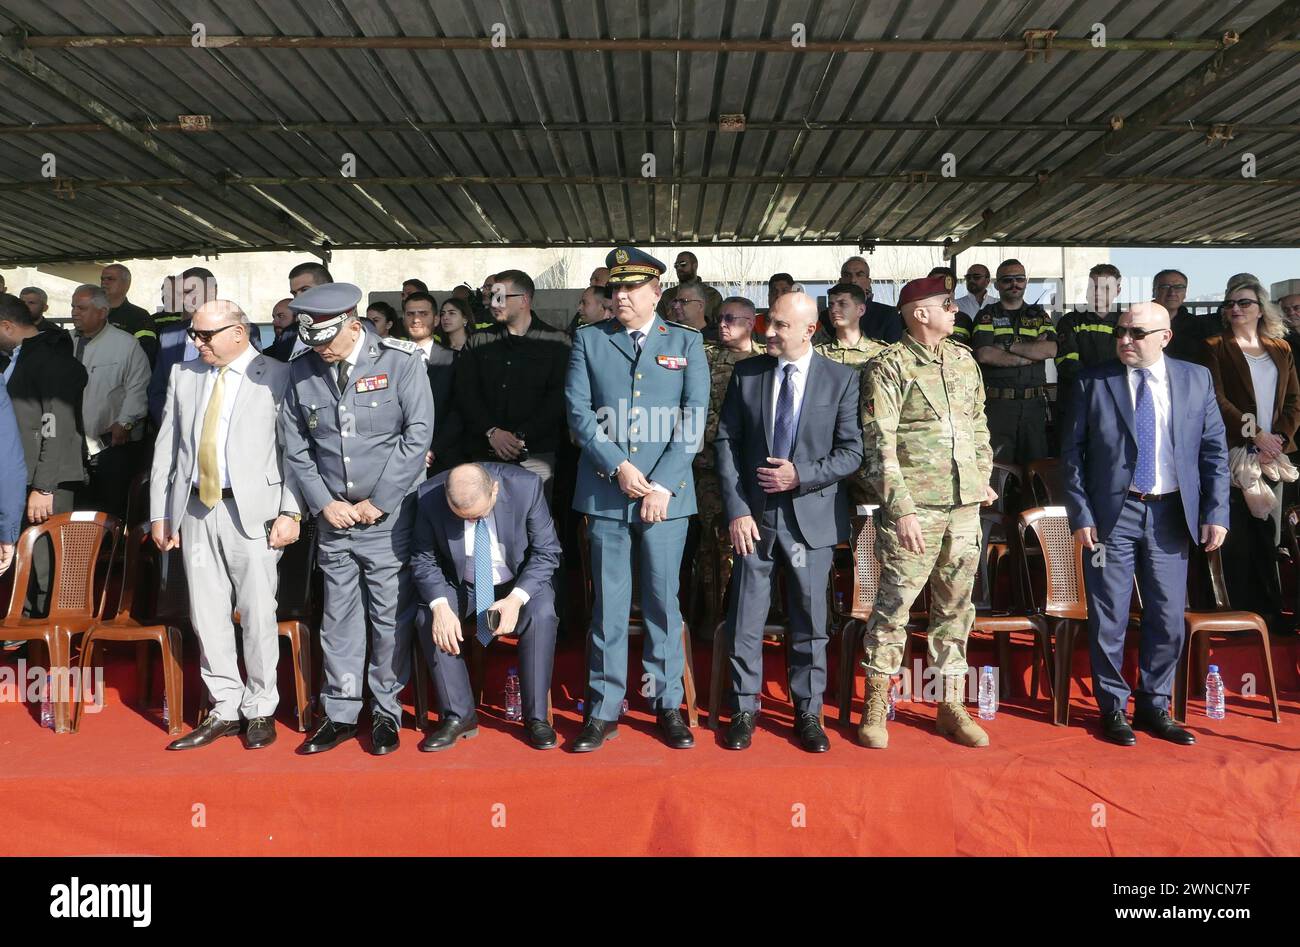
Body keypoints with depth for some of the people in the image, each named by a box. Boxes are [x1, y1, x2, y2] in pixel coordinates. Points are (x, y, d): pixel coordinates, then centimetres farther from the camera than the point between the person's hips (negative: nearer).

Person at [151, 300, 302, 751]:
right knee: (206, 614, 8)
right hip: (195, 510, 5)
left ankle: (260, 710, 15)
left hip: (252, 510, -5)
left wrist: (290, 511, -13)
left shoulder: (276, 376, -2)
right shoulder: (183, 375, 13)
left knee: (258, 613, 0)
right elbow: (166, 446, 14)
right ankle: (224, 710, 20)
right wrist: (159, 513, 10)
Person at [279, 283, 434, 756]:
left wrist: (378, 502, -10)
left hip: (390, 513, -3)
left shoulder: (400, 360, -7)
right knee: (338, 616, 9)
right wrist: (324, 503, -3)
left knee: (391, 615, 3)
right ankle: (340, 713, 22)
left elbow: (417, 436, -10)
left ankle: (387, 712, 18)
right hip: (333, 516, 3)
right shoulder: (302, 370, 3)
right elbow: (294, 447, 8)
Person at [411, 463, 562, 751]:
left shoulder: (526, 486, -24)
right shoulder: (430, 497, -20)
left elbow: (547, 552, -16)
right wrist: (440, 606, -28)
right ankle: (459, 715, -10)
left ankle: (536, 717, -15)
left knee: (542, 615, -31)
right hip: (461, 585, 2)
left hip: (521, 582, -1)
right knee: (428, 618, -25)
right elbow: (424, 559, -10)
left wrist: (516, 599, -30)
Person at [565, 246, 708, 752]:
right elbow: (578, 411, 0)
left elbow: (694, 419, -1)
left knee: (663, 601, 6)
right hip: (604, 493, 1)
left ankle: (668, 705, 19)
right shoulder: (588, 340, 9)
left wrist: (661, 484, -11)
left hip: (666, 494, 0)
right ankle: (604, 708, 16)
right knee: (607, 604, 5)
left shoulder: (687, 343, 8)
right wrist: (618, 467, -12)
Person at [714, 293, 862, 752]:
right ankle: (744, 710, 21)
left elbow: (852, 452, -2)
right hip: (754, 513, 1)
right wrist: (736, 509, -6)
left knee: (810, 622, 8)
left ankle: (808, 713, 23)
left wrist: (802, 475, -15)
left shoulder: (841, 379, -1)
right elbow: (726, 442, 2)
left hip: (812, 516, -1)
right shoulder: (746, 373, 3)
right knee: (745, 619, 5)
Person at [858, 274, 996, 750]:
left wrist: (984, 478, 14)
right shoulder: (889, 366, -6)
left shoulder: (964, 360, 13)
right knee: (893, 605, -2)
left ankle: (951, 706, 22)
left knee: (955, 607, 11)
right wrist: (902, 509, -17)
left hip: (965, 506, 6)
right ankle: (876, 706, 11)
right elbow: (879, 444, -11)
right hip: (915, 508, -6)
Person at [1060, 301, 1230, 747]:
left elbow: (1214, 449, 6)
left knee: (1168, 618, 8)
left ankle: (1154, 707, 25)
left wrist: (1216, 511, -1)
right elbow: (1072, 452, -1)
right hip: (1112, 514, -2)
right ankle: (1113, 708, 20)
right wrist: (1081, 514, -7)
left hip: (1171, 514, 2)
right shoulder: (1092, 382, -2)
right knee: (1109, 619, 3)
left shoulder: (1196, 379, 5)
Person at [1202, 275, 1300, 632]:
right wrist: (1255, 435, -12)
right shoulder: (1216, 348, 3)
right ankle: (1243, 612, 3)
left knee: (1267, 535, 4)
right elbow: (1217, 400, -6)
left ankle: (1270, 610, 12)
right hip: (1233, 452, -3)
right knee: (1238, 535, -4)